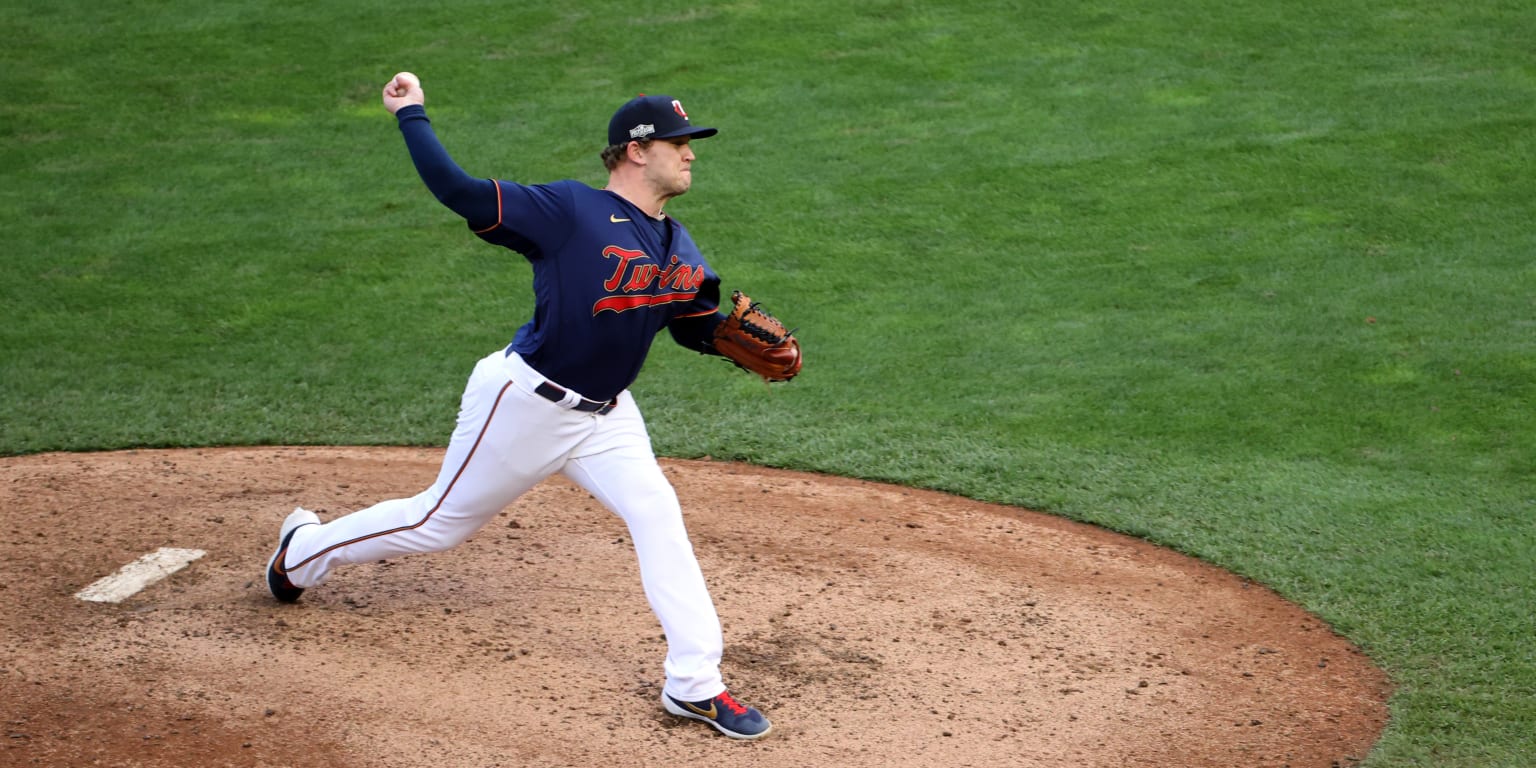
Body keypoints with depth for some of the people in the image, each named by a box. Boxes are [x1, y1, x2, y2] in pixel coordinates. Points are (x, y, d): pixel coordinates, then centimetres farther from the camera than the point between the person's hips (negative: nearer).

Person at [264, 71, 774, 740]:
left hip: (604, 415, 6)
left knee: (657, 514, -12)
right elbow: (459, 193, -23)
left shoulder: (679, 250, 4)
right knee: (441, 522, 8)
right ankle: (305, 549, 34)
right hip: (526, 403, -6)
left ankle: (694, 685, -9)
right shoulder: (569, 211, -20)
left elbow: (697, 328, 13)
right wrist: (411, 115, -22)